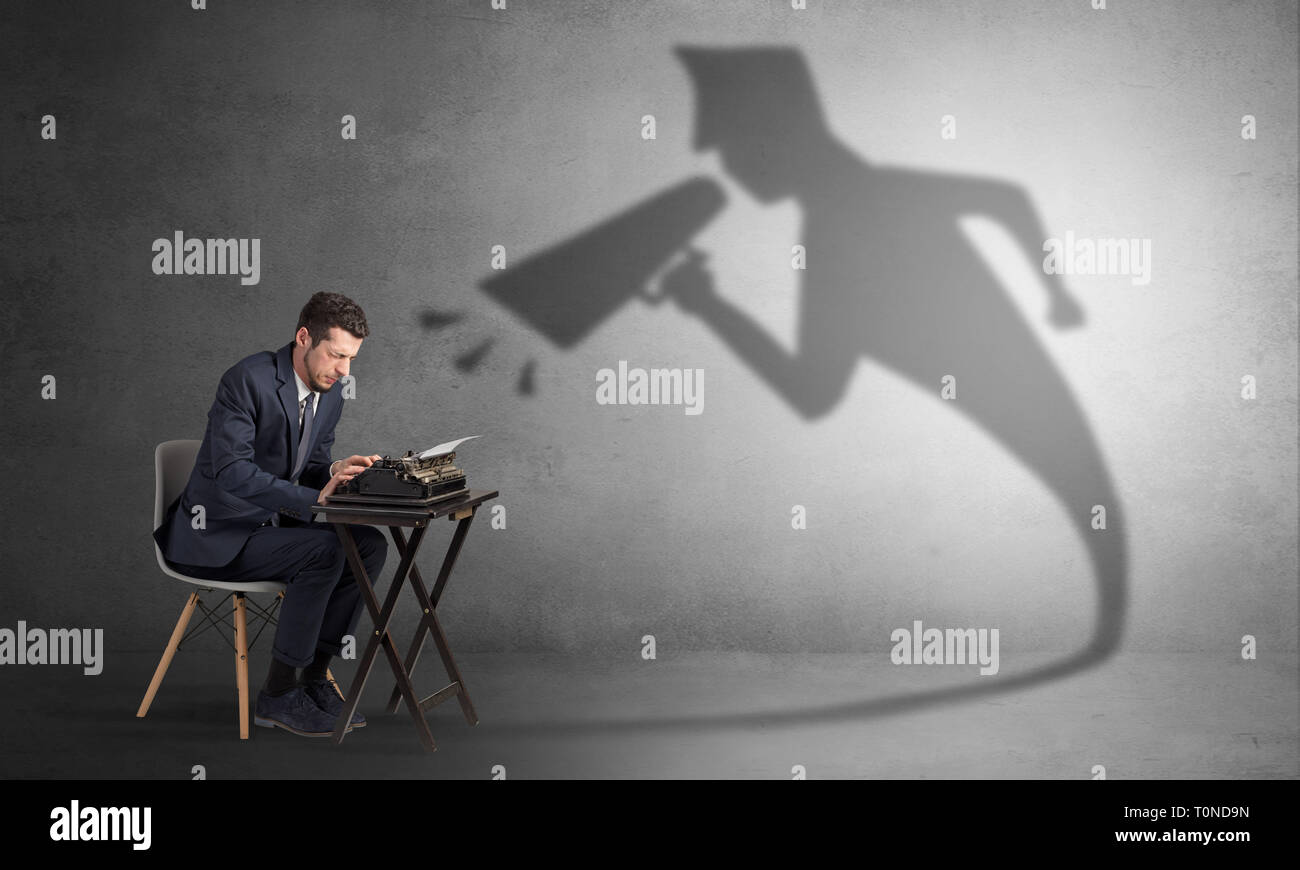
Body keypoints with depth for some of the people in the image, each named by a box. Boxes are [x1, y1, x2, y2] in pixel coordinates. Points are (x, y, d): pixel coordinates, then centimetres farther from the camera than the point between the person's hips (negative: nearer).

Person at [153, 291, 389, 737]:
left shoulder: (329, 398, 5)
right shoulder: (248, 379, -21)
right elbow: (231, 471, -29)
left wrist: (334, 472, -11)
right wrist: (315, 498, -33)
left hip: (270, 524, 8)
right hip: (215, 534, -8)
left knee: (370, 545, -9)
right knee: (323, 551, -28)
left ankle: (315, 677, -3)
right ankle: (277, 695, -17)